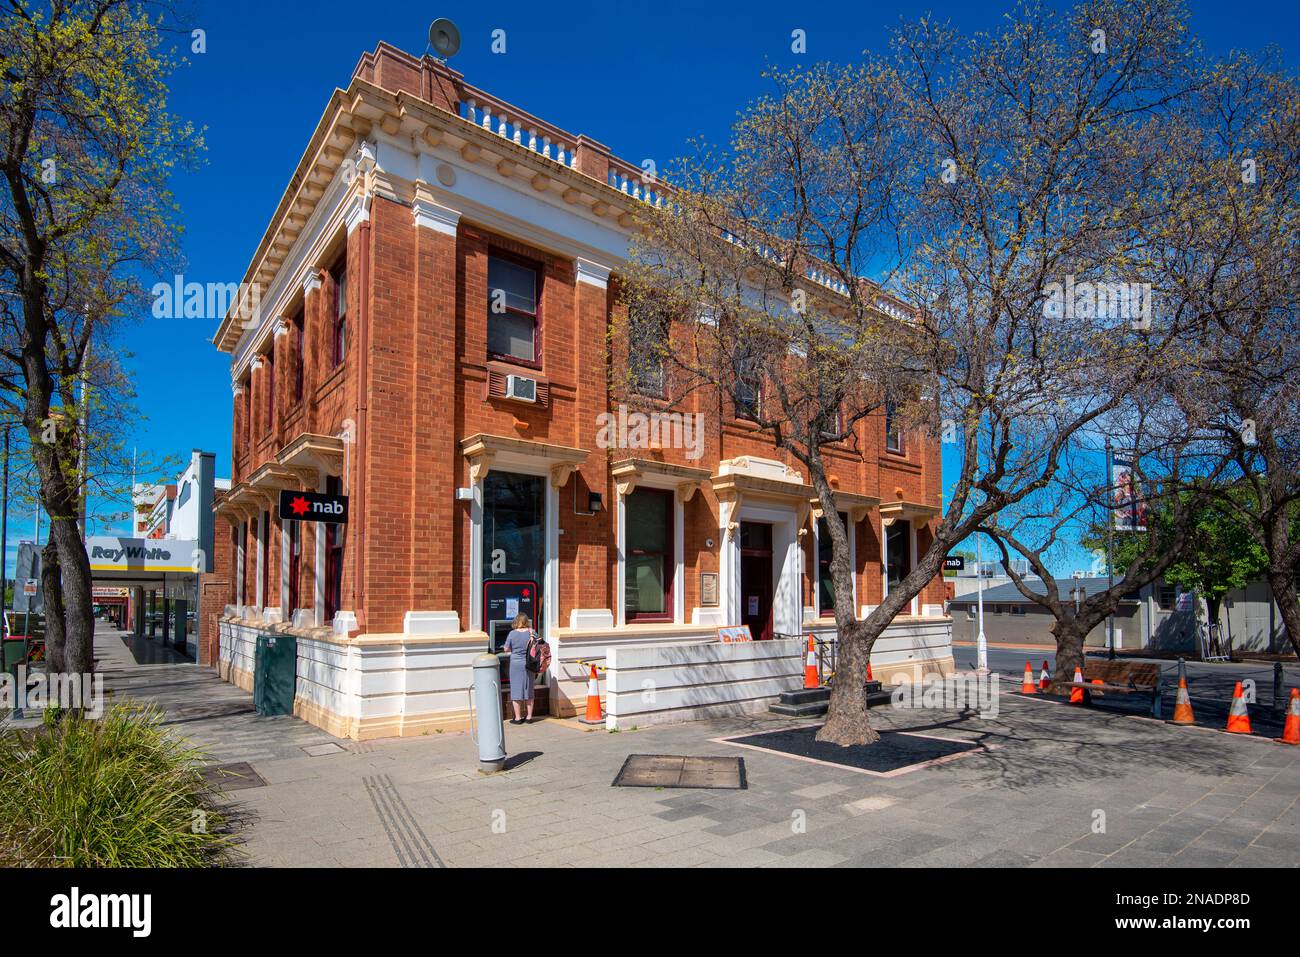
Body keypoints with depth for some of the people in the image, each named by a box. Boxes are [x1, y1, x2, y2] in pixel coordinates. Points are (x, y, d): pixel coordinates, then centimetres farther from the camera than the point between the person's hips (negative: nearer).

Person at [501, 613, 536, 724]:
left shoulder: (512, 633, -10)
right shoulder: (532, 632, -5)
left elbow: (506, 649, -3)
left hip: (516, 664, -3)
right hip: (529, 664, 3)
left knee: (516, 691, 6)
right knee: (529, 691, 12)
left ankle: (517, 718, 10)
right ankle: (529, 717, 18)